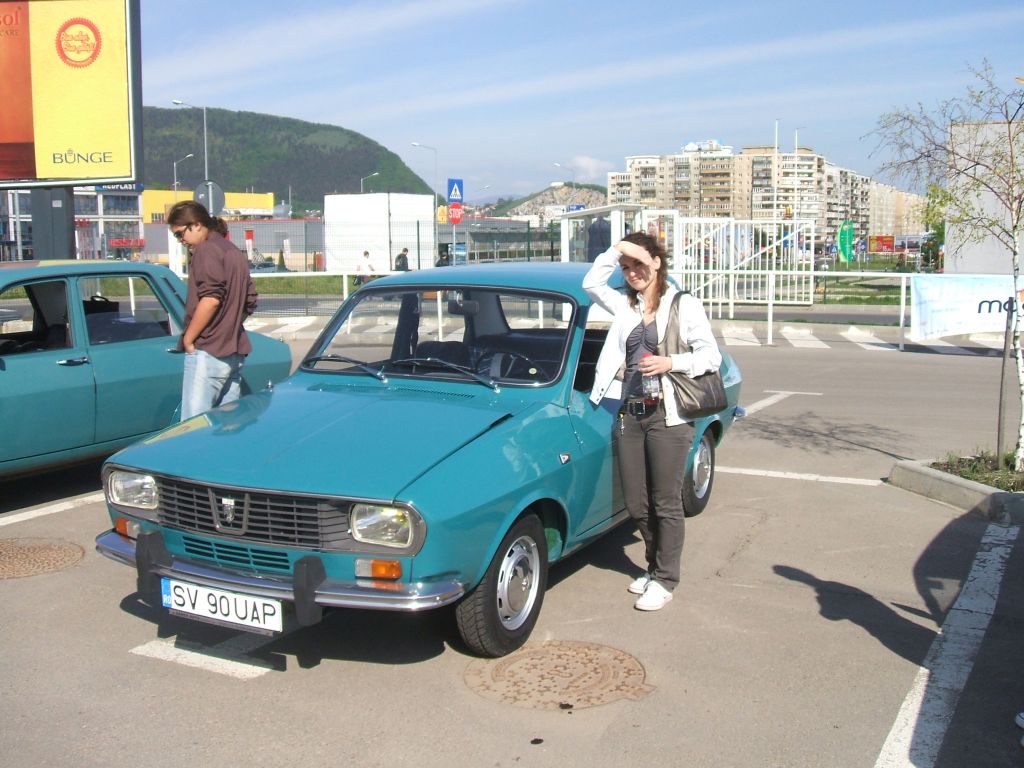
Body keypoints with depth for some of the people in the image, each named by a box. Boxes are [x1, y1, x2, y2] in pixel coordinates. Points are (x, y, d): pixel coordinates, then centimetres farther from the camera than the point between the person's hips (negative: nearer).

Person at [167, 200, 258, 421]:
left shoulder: (207, 250, -8)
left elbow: (210, 299, -19)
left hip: (208, 352, -9)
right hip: (234, 352, 9)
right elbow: (250, 303, 20)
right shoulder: (235, 253, 19)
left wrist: (188, 338, -12)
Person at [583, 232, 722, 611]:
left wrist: (672, 363, -18)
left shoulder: (685, 305, -1)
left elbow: (712, 356, -4)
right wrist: (614, 250, -1)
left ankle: (665, 579, 13)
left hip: (668, 416, -5)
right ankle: (654, 567, 30)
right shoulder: (625, 306, 13)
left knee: (666, 504, 2)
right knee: (636, 504, 11)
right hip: (630, 414, 5)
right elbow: (591, 284, 7)